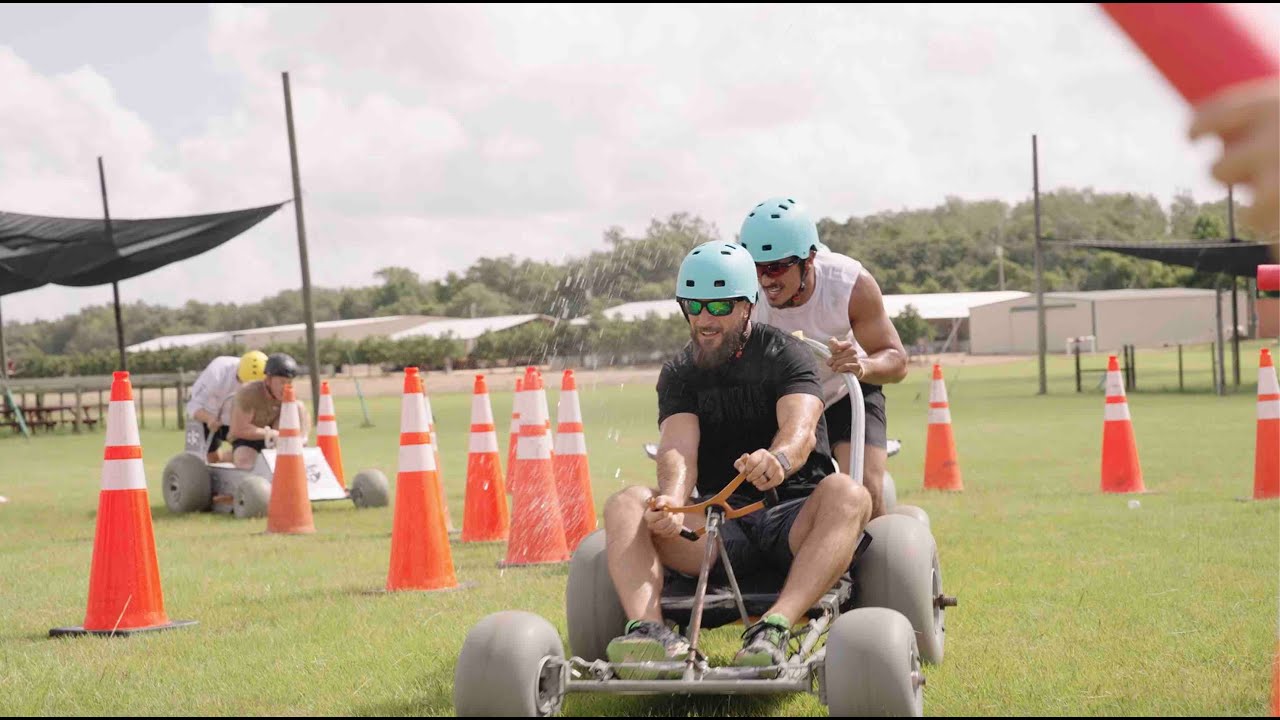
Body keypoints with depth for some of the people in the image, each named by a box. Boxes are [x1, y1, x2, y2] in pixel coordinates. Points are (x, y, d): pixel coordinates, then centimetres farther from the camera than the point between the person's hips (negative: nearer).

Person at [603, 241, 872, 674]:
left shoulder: (785, 355, 0)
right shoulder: (679, 374, 10)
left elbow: (801, 427, -20)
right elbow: (678, 447, -8)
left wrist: (779, 459, -45)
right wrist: (672, 501, -32)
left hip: (794, 516, -3)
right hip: (719, 525, 3)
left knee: (845, 493, -34)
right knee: (625, 505, -20)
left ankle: (775, 628, -50)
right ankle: (646, 627, -44)